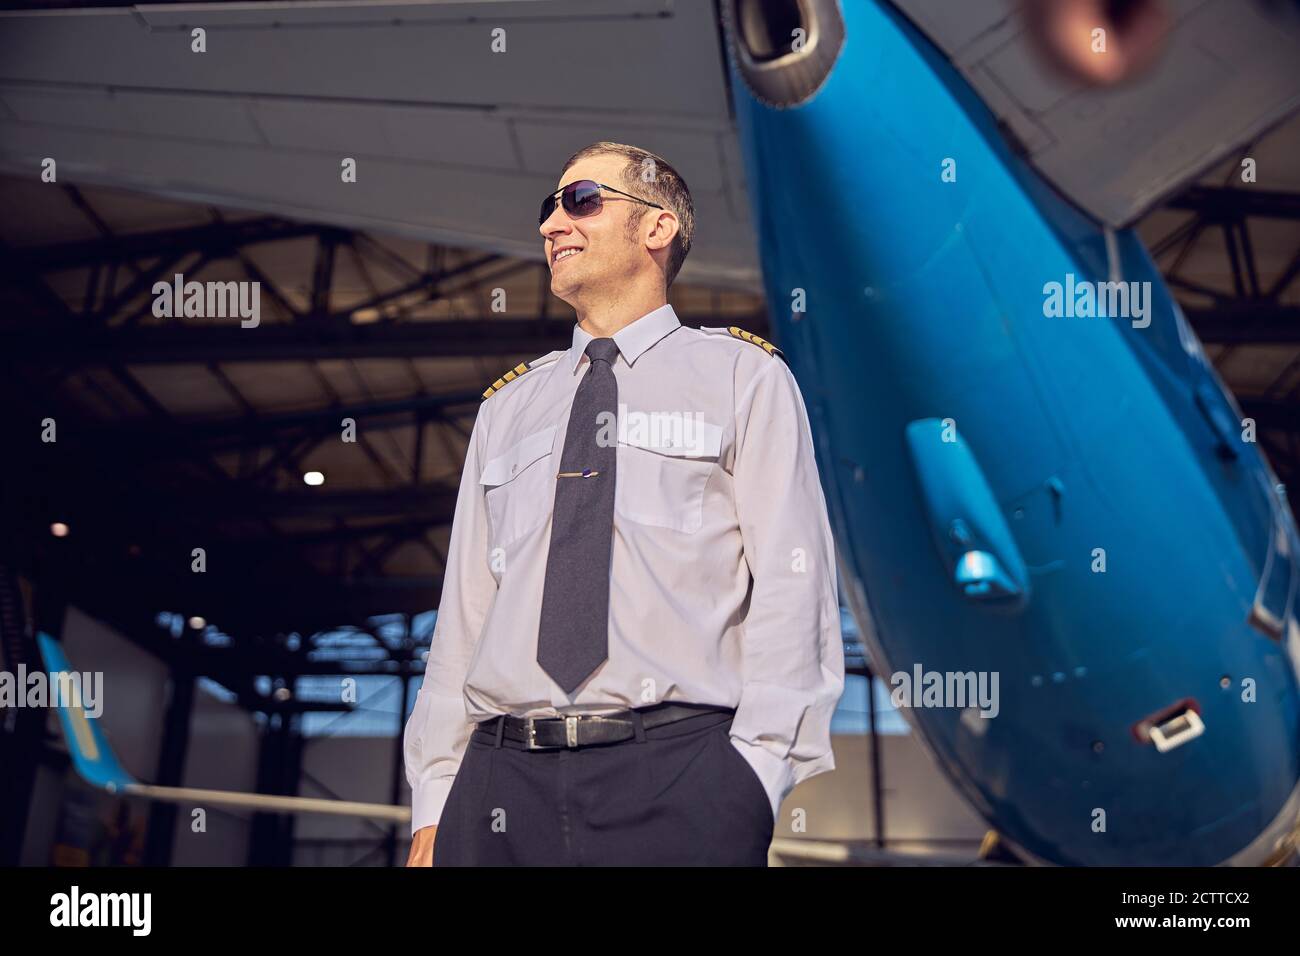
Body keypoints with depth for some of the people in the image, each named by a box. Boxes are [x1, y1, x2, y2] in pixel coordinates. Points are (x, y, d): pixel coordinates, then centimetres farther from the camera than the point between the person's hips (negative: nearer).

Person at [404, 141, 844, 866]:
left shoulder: (742, 376, 5)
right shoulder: (506, 407, 17)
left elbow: (789, 588, -3)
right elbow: (464, 609, 13)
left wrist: (750, 783, -13)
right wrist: (434, 802, 6)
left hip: (678, 783, -3)